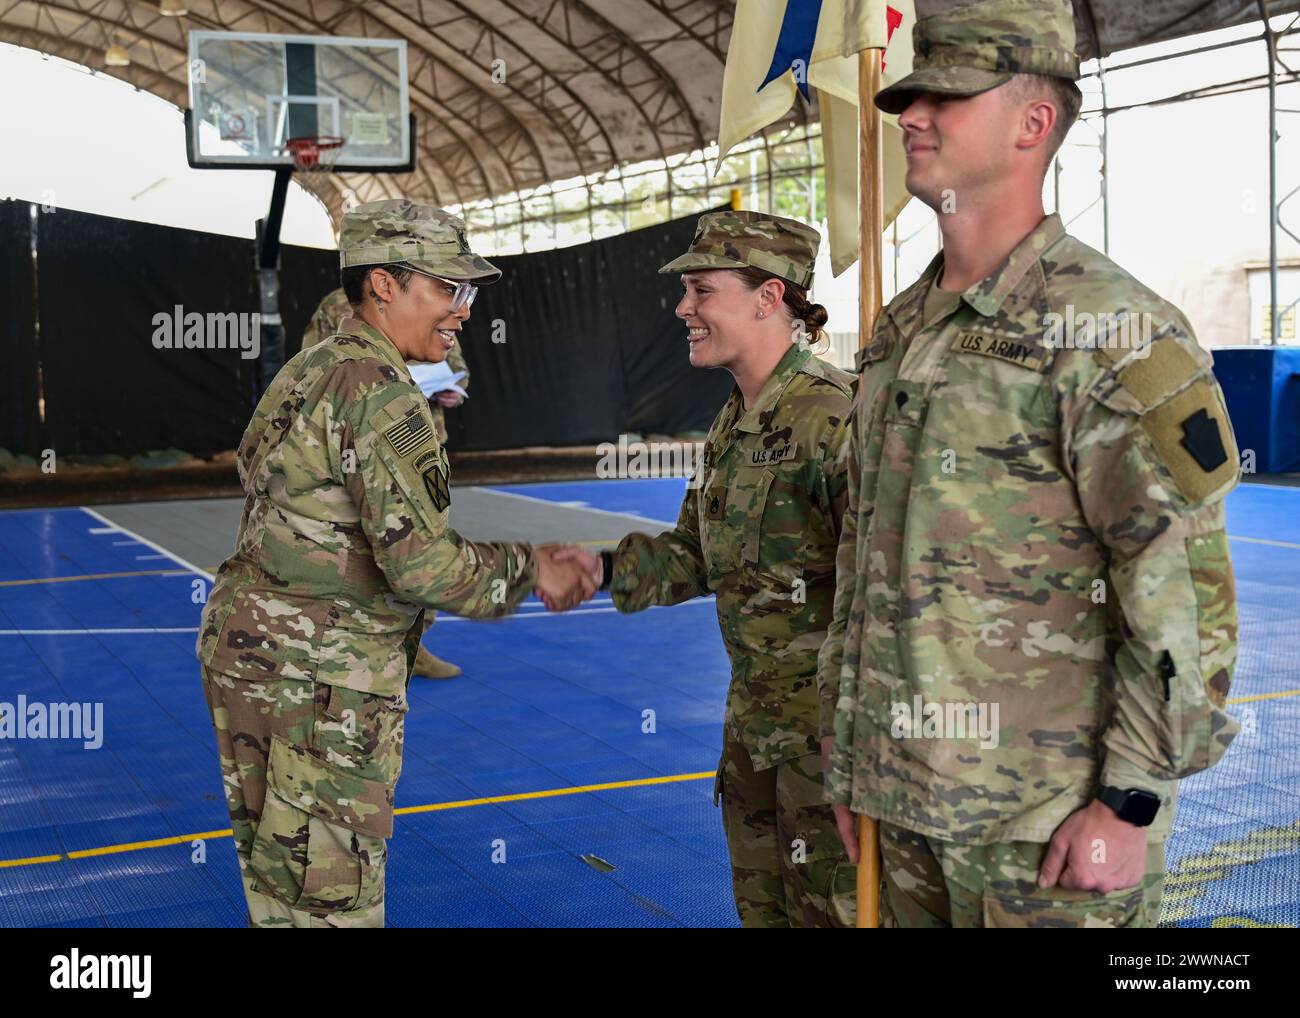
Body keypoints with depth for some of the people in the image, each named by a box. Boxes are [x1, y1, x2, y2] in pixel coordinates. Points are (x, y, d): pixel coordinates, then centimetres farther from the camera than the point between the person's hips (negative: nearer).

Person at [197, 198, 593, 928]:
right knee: (334, 904, 1)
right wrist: (530, 569, -6)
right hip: (322, 678, -9)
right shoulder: (378, 389, -16)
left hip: (249, 649, 10)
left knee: (281, 894, 20)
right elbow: (420, 562, -20)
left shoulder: (310, 374, 14)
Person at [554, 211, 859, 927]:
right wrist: (606, 568, -3)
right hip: (754, 712, 9)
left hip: (831, 714, -9)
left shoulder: (831, 414, -21)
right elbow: (696, 557, 14)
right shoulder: (733, 423, 9)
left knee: (829, 906, 6)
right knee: (760, 904, 21)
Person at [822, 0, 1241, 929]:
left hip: (1049, 818, -7)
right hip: (911, 800, 7)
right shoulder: (898, 332, 11)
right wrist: (846, 757, 16)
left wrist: (1132, 801, -16)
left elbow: (1188, 587, -15)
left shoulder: (1112, 329, -12)